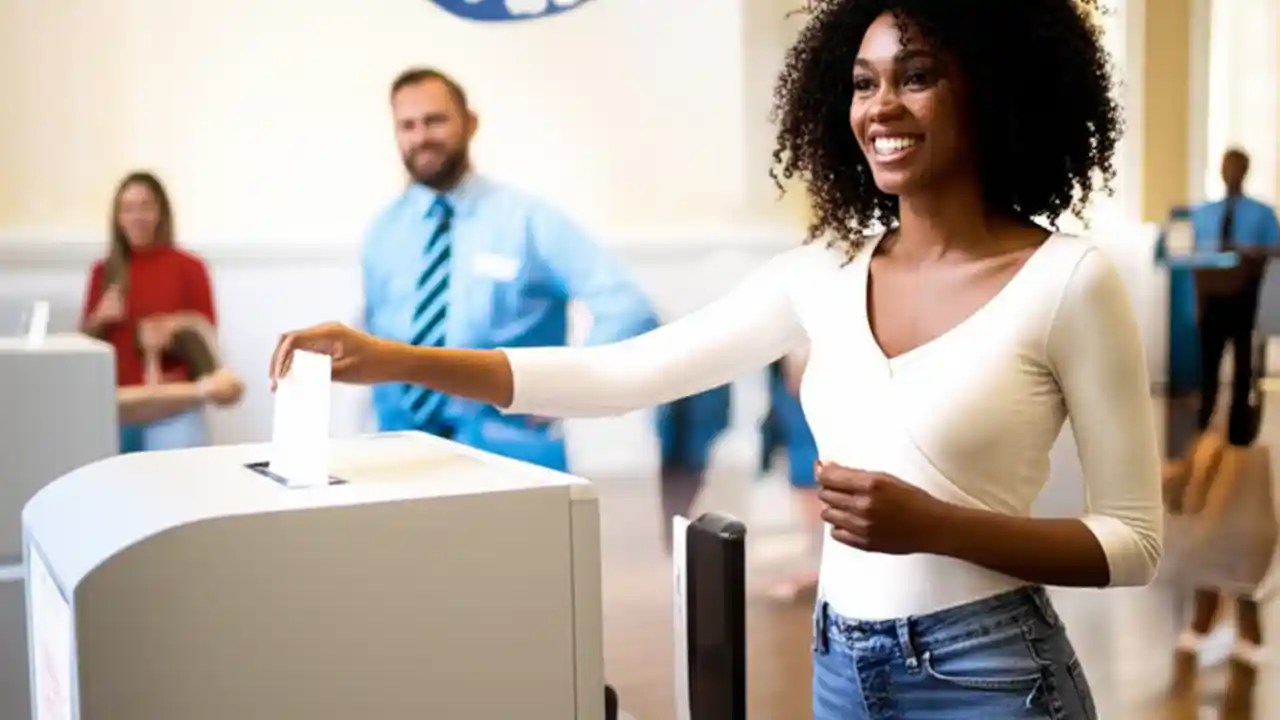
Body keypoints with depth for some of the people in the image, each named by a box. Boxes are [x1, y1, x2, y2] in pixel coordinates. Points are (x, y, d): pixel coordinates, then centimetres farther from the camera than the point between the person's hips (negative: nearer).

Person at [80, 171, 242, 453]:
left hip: (174, 405, -3)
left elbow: (207, 337, 4)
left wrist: (174, 330, -15)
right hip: (114, 402, 3)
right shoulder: (104, 271, 10)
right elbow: (84, 337, 16)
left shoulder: (188, 267, 1)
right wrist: (100, 318, -4)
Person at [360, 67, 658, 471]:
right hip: (406, 442, 3)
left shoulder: (528, 218, -6)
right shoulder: (383, 231, 7)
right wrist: (387, 426, 8)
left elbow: (629, 311, -10)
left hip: (508, 443, -3)